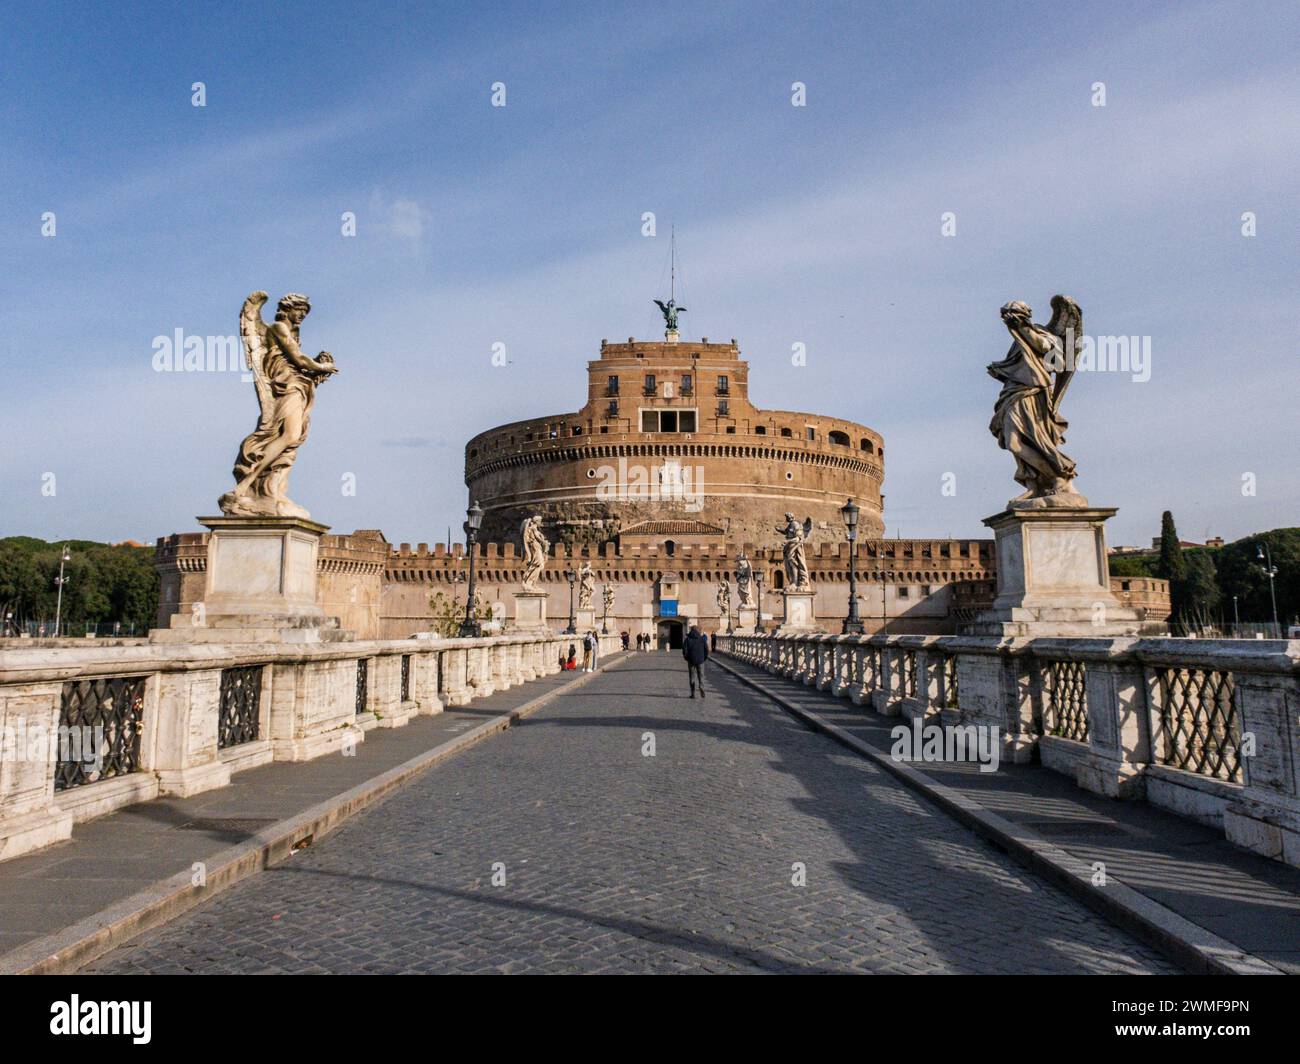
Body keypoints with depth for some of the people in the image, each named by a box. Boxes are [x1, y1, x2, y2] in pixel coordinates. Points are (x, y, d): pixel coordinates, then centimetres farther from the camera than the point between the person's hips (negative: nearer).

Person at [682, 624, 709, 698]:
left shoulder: (687, 639, -2)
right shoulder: (702, 639, 0)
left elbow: (684, 650, -7)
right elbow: (706, 649, -2)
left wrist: (686, 657, 9)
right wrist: (705, 658, 11)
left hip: (691, 661, 0)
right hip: (700, 660, 0)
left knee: (692, 677, 9)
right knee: (701, 675, 10)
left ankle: (693, 693, 7)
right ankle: (701, 687, -18)